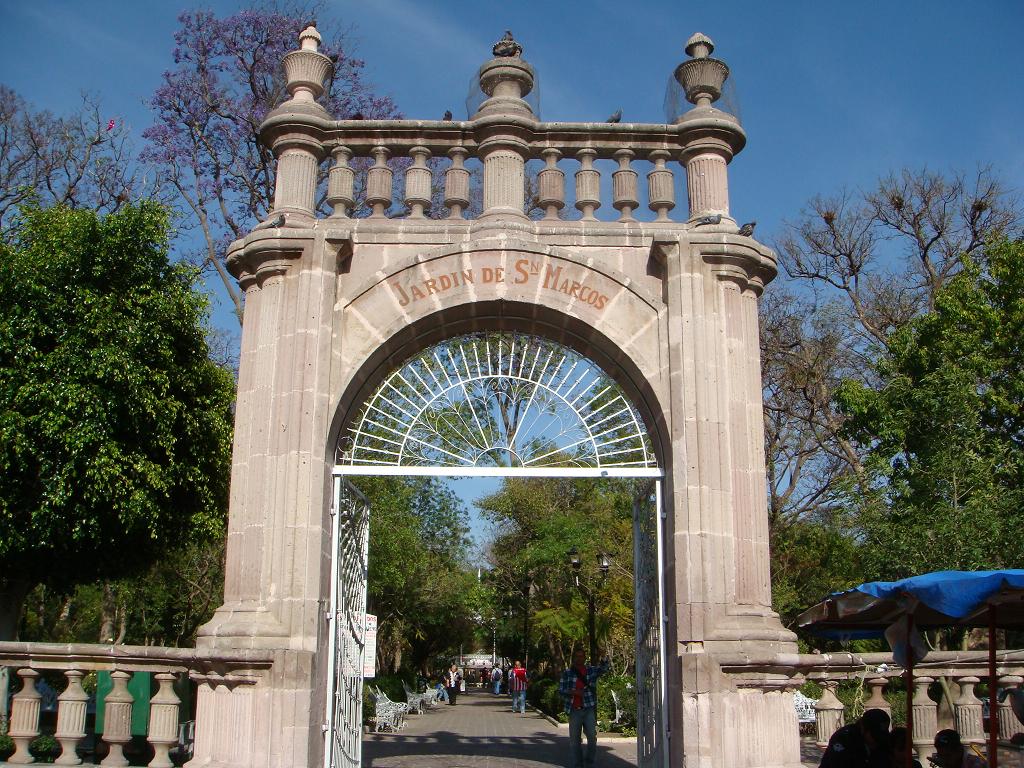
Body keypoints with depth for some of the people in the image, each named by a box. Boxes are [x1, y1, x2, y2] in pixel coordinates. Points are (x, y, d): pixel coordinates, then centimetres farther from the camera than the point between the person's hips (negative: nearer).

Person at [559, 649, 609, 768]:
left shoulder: (592, 671, 6)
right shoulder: (567, 673, 2)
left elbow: (604, 669, -8)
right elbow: (560, 690, 1)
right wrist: (573, 692, -16)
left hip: (589, 709, 0)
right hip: (574, 710, 0)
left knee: (592, 737, -1)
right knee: (575, 739, 6)